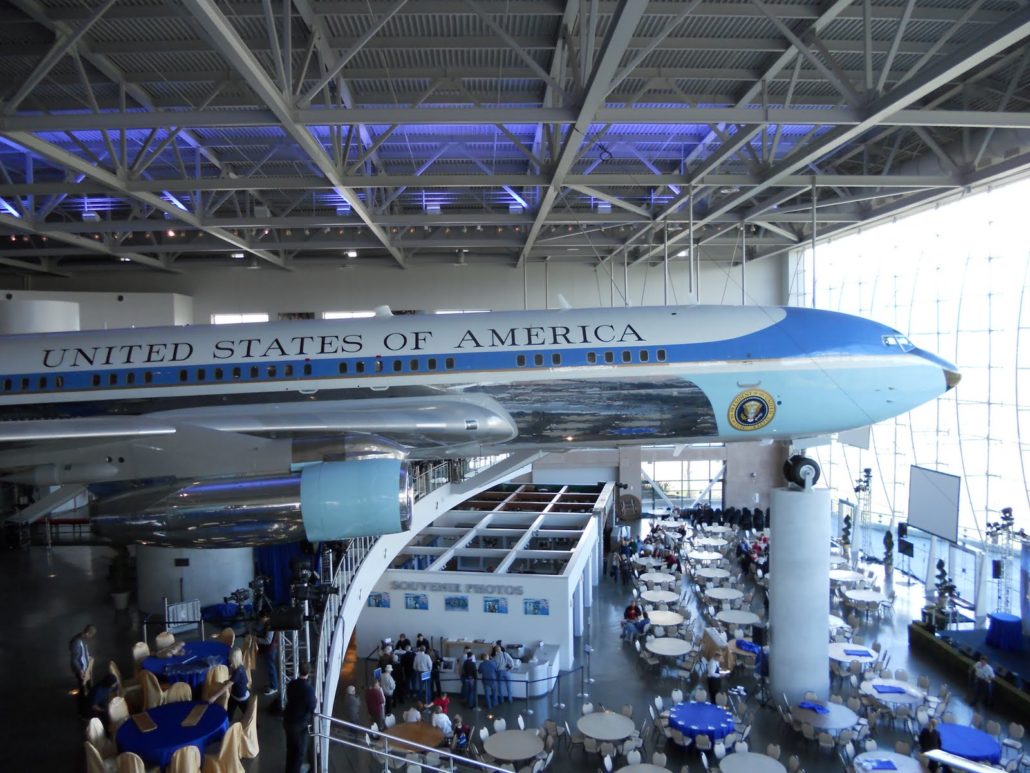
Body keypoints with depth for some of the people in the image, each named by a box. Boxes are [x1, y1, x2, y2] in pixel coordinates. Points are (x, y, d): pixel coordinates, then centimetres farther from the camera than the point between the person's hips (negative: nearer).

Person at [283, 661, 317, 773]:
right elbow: (312, 708, -18)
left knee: (290, 747, 25)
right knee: (300, 750, 14)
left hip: (287, 720, 6)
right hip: (299, 724, -6)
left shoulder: (291, 684, -7)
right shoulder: (309, 688, -26)